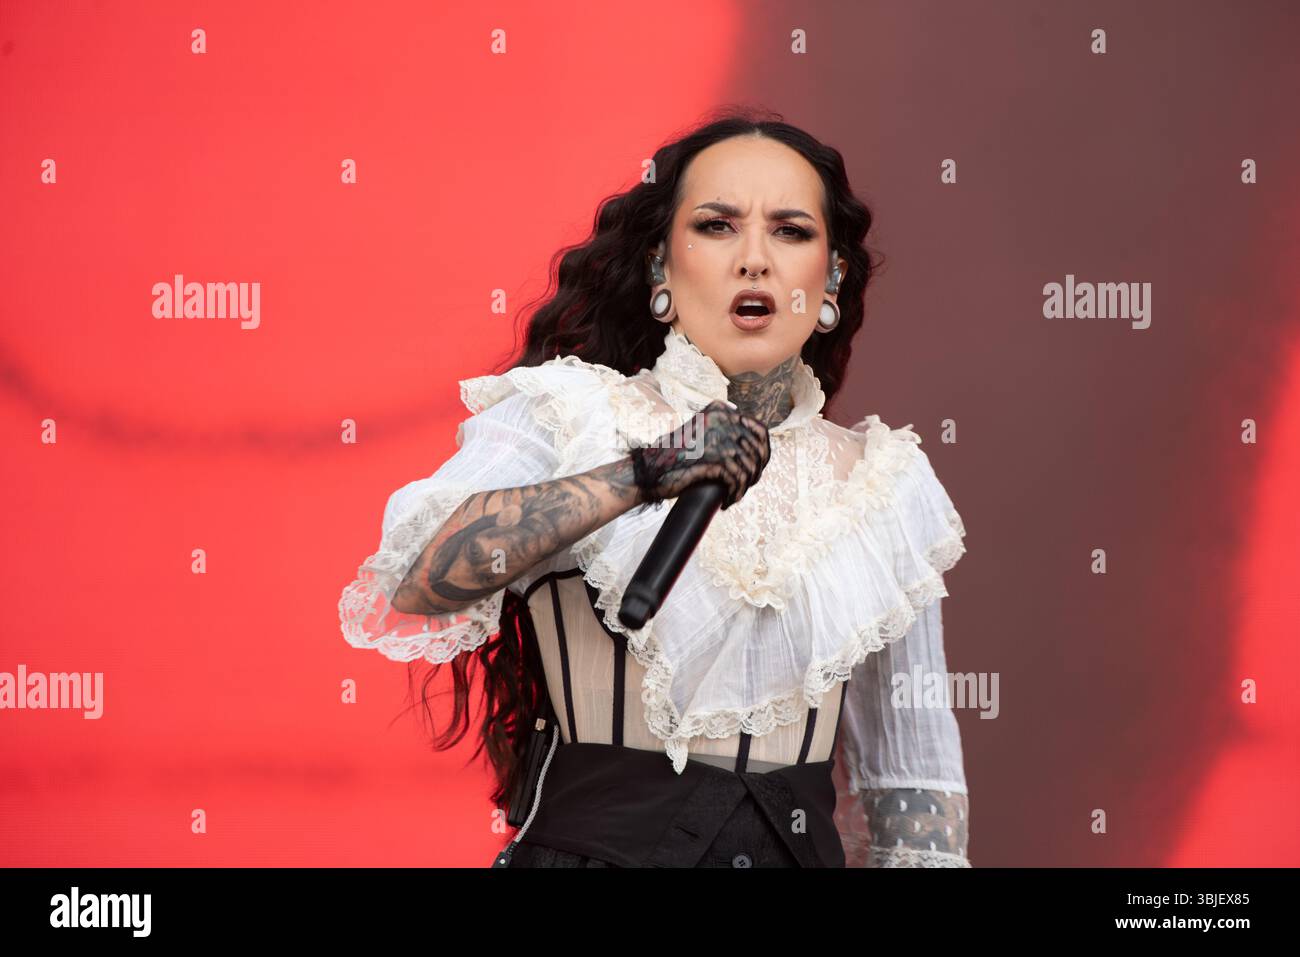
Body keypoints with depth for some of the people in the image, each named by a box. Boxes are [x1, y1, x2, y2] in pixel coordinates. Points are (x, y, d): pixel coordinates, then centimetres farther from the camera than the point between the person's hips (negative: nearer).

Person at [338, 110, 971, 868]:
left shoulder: (882, 486, 4)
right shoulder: (566, 417, -5)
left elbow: (910, 768, 9)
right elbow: (414, 577, -23)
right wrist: (639, 475, -29)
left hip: (801, 848, 3)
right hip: (597, 846, -3)